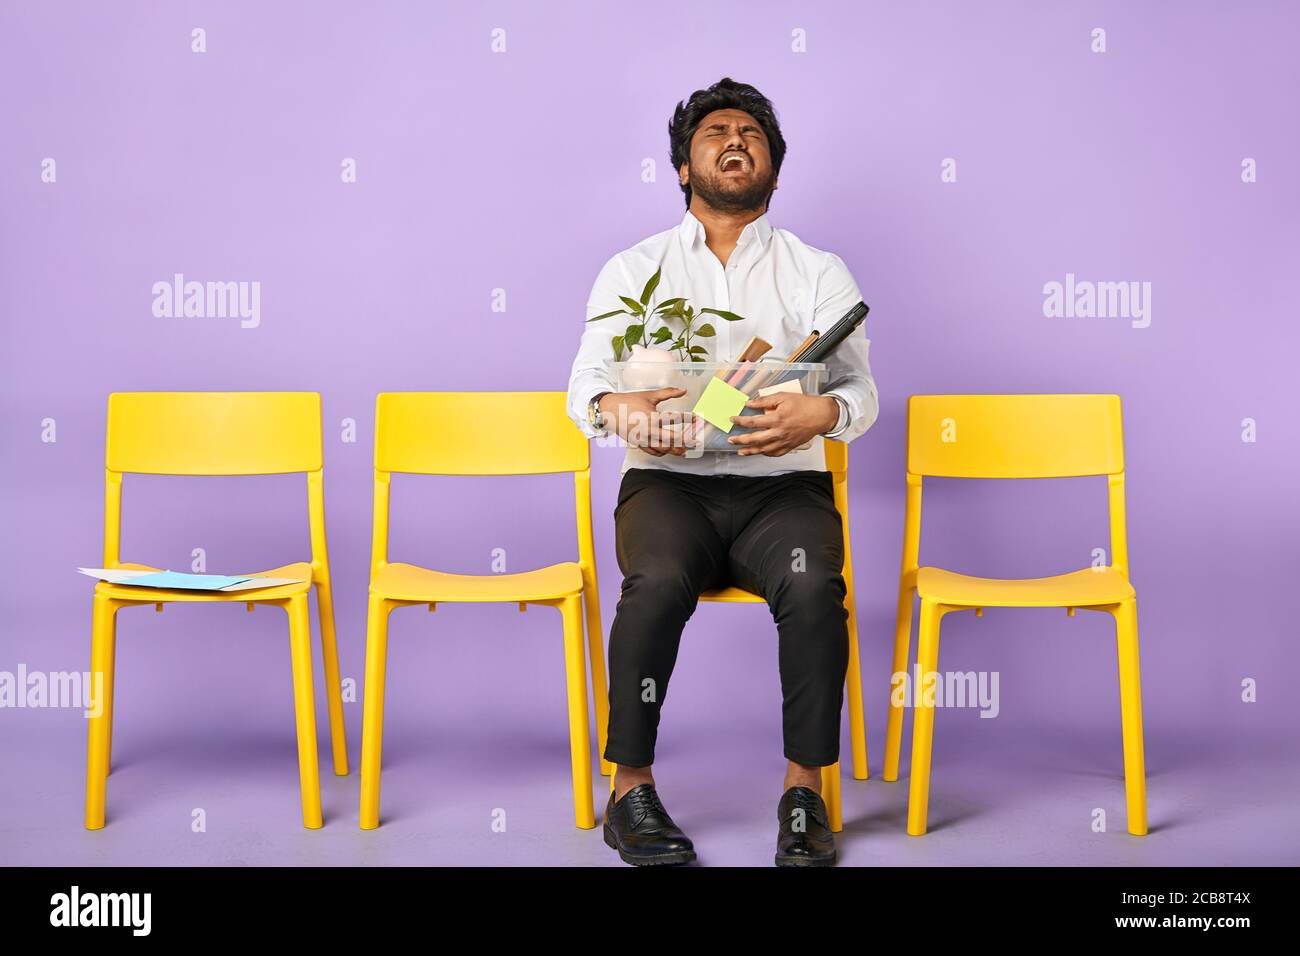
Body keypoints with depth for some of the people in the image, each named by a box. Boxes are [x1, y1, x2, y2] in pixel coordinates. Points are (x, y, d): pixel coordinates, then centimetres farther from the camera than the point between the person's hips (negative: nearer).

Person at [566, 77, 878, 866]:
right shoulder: (633, 269, 13)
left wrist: (823, 412, -20)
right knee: (658, 582, -34)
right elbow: (585, 383, 6)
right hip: (669, 484, 0)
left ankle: (806, 790, -20)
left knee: (813, 587, -32)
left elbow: (862, 393, 5)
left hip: (783, 486, 1)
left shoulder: (819, 272, 13)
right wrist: (615, 408, -19)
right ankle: (632, 788, -21)